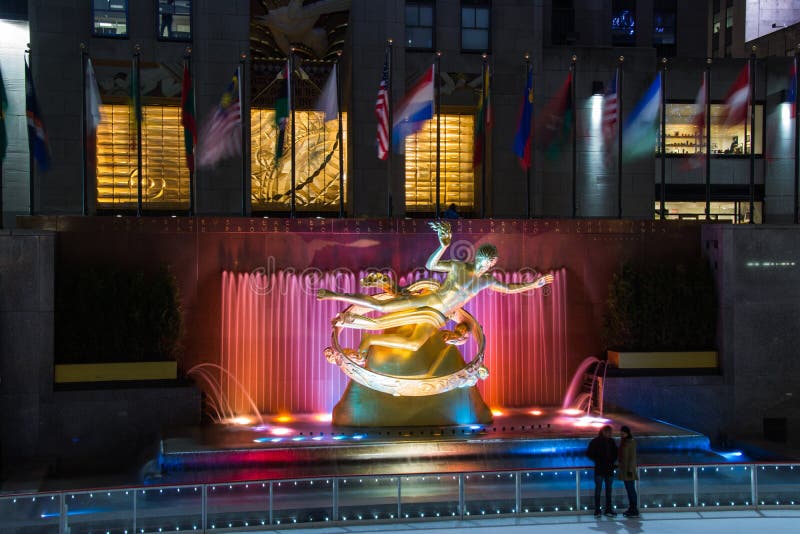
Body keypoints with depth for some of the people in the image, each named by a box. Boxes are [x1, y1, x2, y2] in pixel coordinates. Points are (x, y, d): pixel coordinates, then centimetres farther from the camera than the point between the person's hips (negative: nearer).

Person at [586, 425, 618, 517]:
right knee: (598, 489, -3)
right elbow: (589, 453, -2)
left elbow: (615, 453, 17)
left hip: (609, 469, 4)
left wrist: (612, 461, 0)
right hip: (599, 469, -4)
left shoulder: (611, 441, 7)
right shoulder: (595, 442, -5)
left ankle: (608, 509, 14)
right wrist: (597, 460, -10)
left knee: (609, 489, 8)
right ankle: (597, 510, 0)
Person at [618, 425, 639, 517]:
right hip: (624, 469, 9)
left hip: (629, 469, -9)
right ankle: (631, 509, 19)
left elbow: (632, 457, -15)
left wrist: (630, 470, -18)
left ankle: (634, 511, -7)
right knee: (628, 489, 13)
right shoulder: (623, 441, 13)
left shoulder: (631, 442, -13)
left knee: (631, 489, -8)